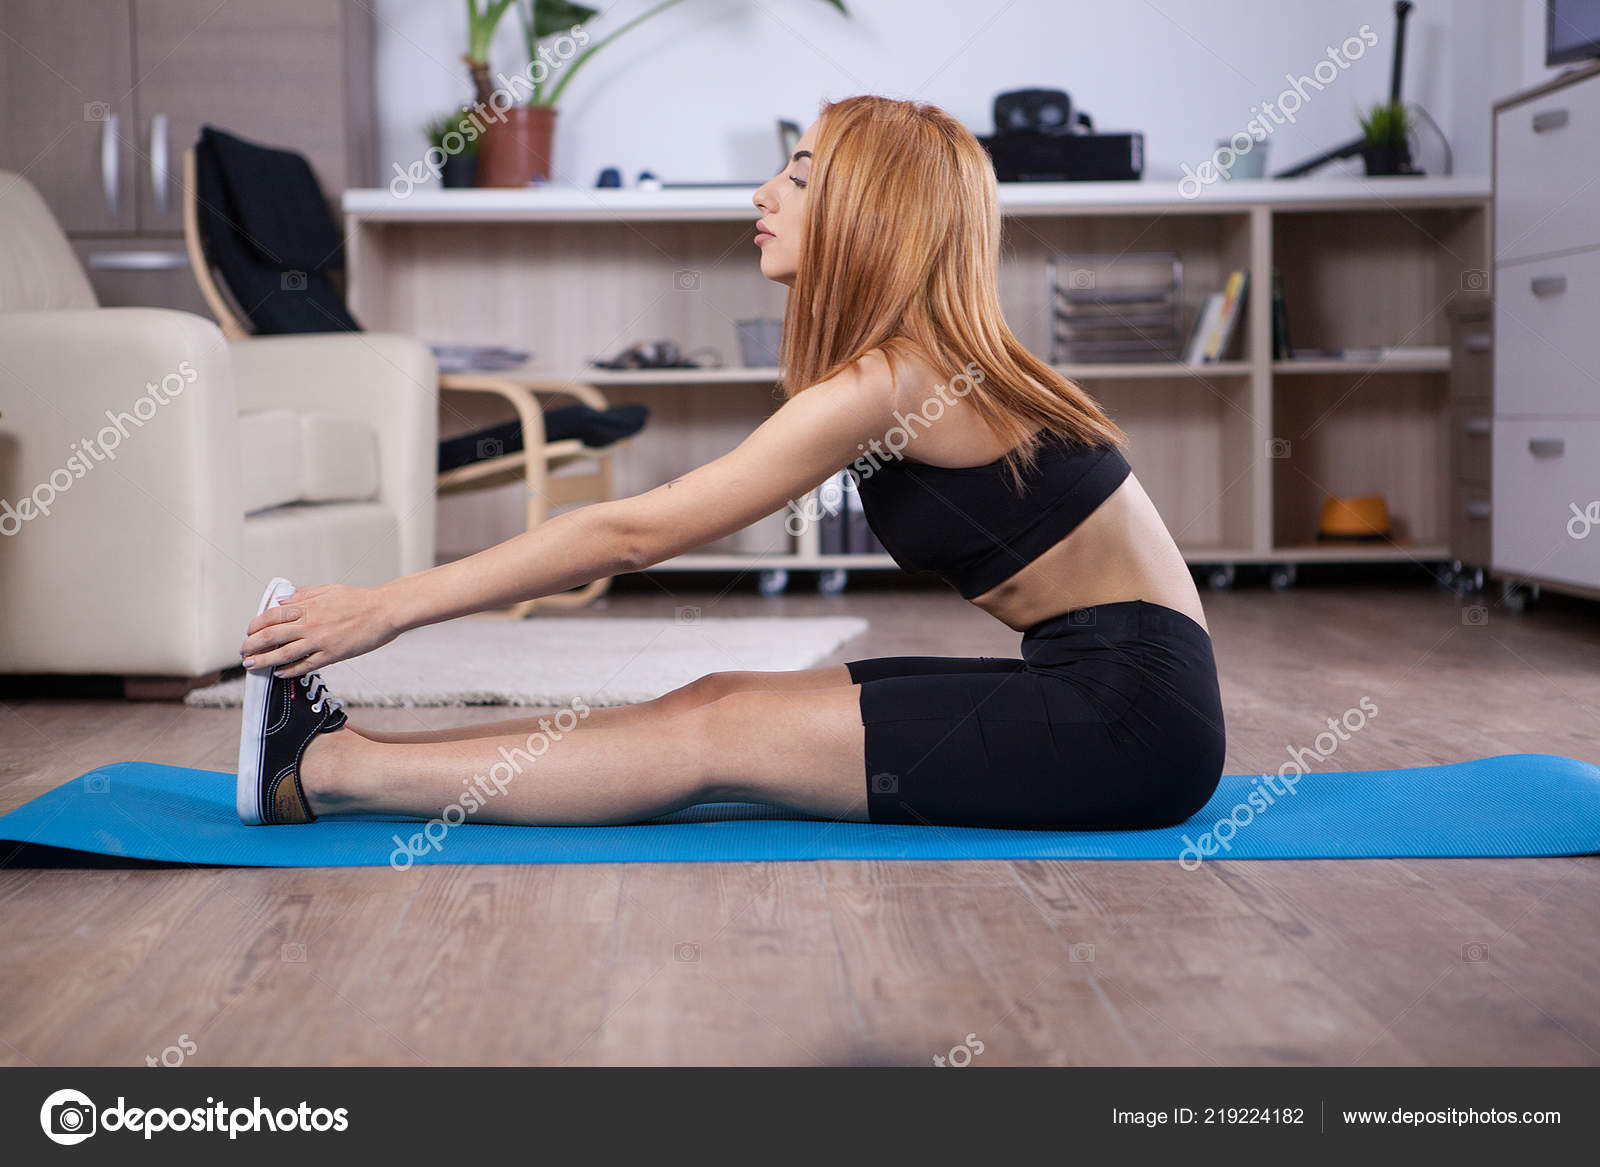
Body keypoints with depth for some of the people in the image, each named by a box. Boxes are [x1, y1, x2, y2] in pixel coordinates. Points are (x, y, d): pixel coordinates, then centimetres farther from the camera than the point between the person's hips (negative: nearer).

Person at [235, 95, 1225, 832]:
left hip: (1126, 719, -8)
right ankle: (339, 748, 0)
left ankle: (322, 772, -8)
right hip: (1096, 685, 8)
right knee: (714, 699, 0)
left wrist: (386, 607, -11)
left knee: (719, 735, -11)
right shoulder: (933, 360, 12)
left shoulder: (886, 383, -16)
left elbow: (631, 534, -16)